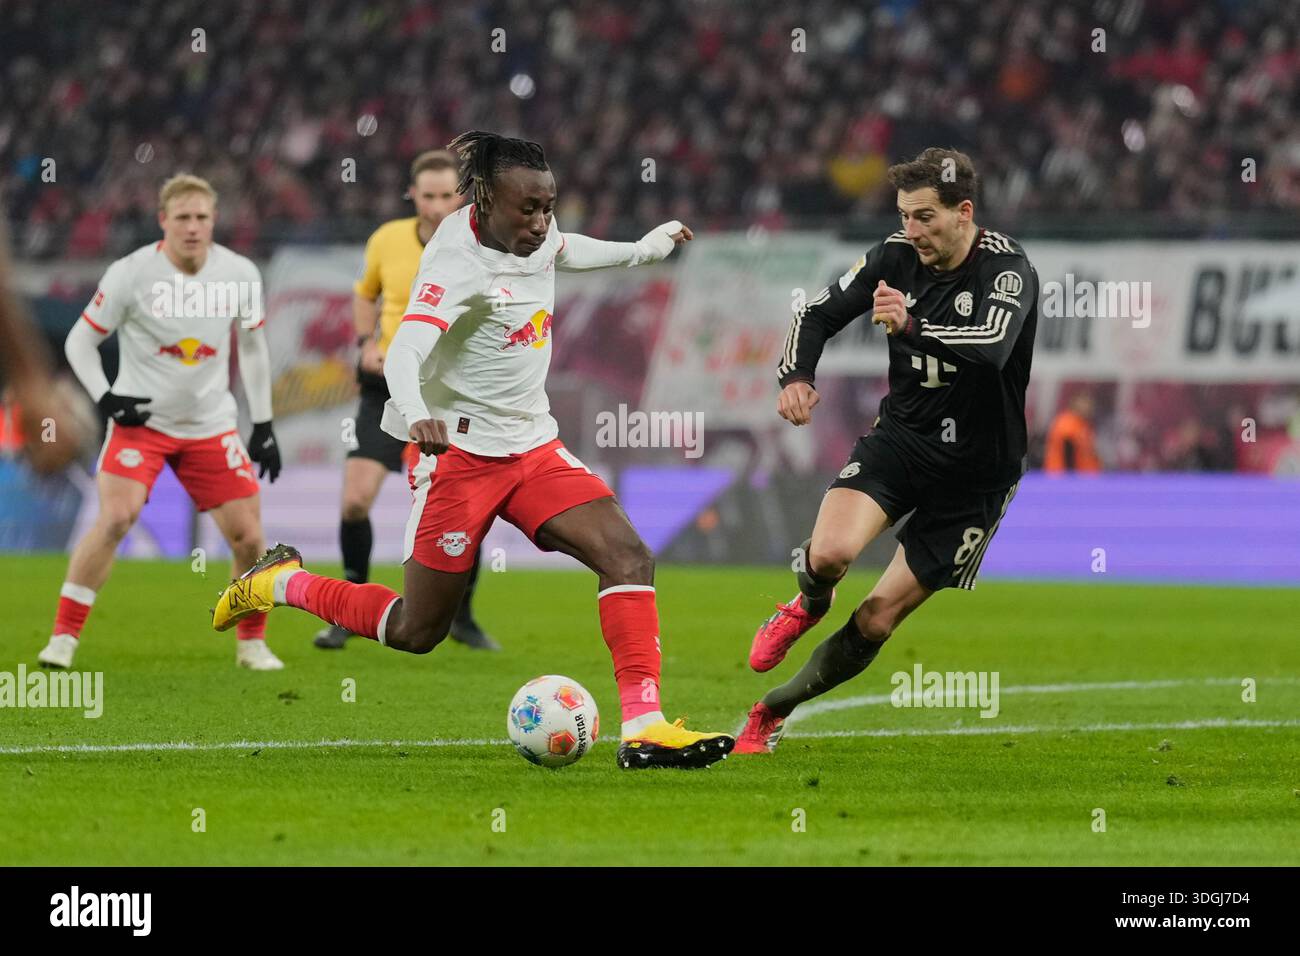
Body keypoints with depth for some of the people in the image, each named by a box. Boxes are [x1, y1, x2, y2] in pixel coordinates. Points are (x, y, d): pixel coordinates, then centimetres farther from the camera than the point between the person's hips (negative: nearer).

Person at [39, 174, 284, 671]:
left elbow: (252, 347, 12)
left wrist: (264, 426, 10)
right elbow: (80, 340, -3)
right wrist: (104, 396, -18)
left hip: (211, 424, 3)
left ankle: (252, 642, 18)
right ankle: (63, 637, -12)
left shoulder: (239, 274, -3)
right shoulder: (130, 274, -12)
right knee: (116, 518, -21)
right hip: (141, 419, -3)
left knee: (247, 535, -3)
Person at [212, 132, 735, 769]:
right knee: (416, 632, 3)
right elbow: (403, 351, -39)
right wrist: (416, 415, -59)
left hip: (532, 447, 7)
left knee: (628, 557, -15)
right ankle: (281, 583, 27)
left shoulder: (534, 232, 0)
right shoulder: (459, 263, -24)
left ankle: (643, 728, -20)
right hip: (459, 449, -7)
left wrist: (639, 251, 33)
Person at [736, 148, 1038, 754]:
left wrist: (914, 326, -54)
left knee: (877, 620, -3)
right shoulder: (897, 258, -5)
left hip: (976, 472, -3)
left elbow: (993, 345, -38)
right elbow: (819, 314, 6)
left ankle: (772, 713, 17)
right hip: (901, 437, 3)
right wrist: (796, 376, -14)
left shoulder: (1007, 268, -19)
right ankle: (809, 607, 11)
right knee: (830, 553, -26)